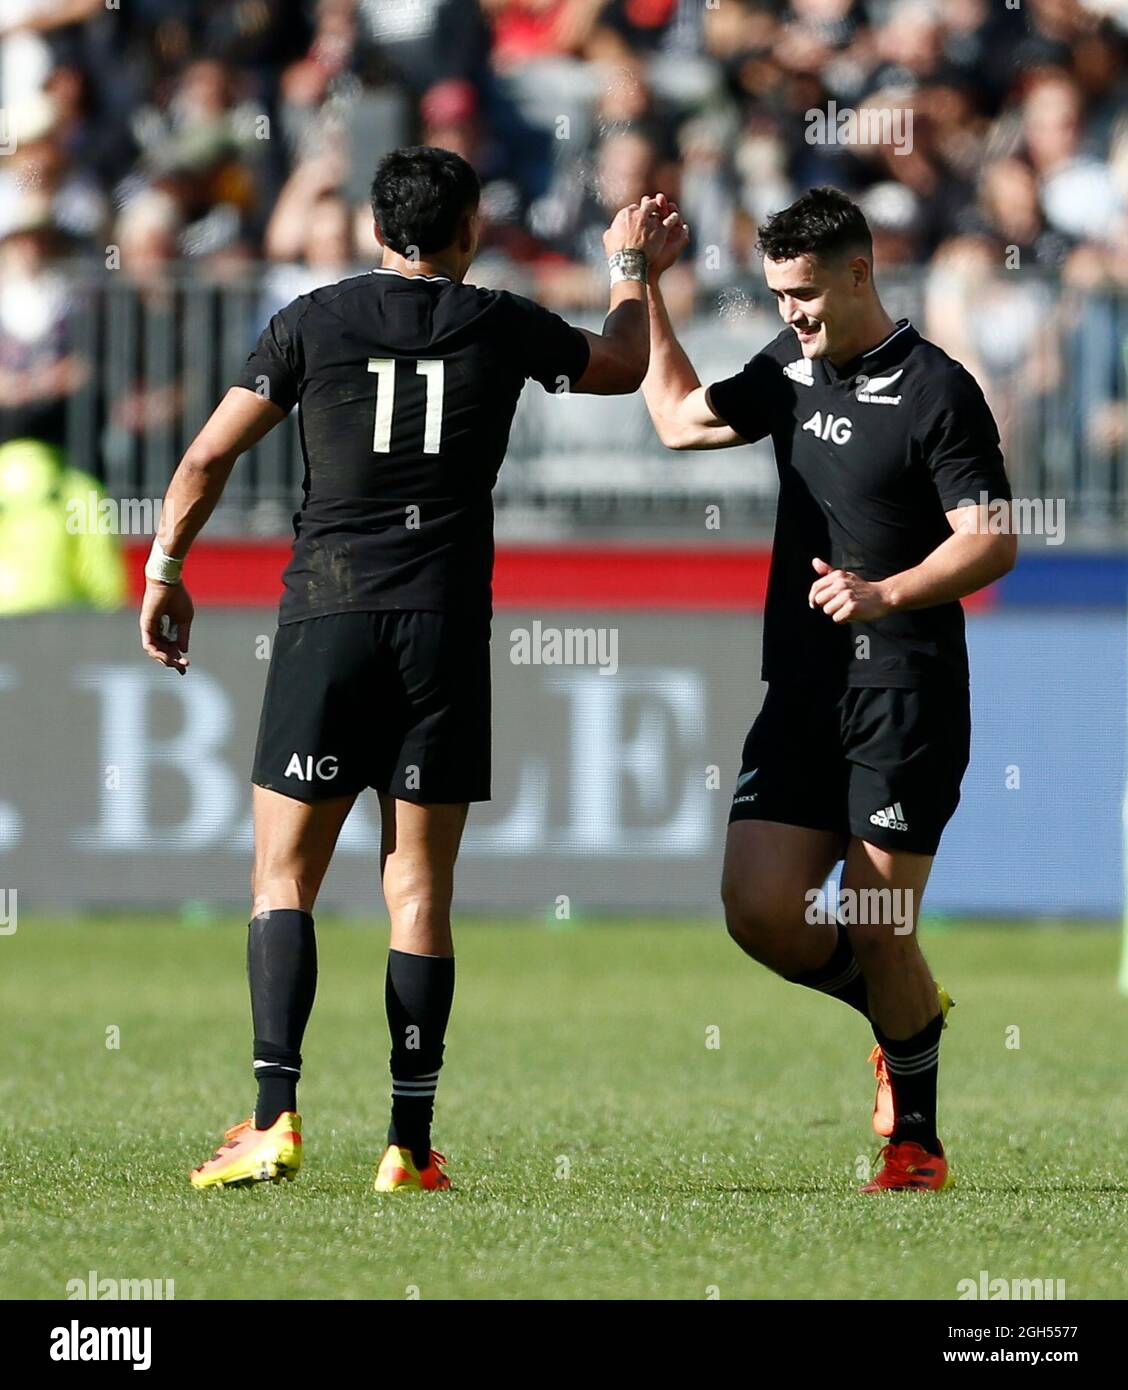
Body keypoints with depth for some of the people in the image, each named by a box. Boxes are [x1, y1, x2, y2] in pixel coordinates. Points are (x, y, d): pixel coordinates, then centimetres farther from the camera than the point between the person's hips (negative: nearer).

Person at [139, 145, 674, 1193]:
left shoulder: (312, 322, 3)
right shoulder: (504, 328, 5)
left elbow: (207, 457, 3)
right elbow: (621, 366, 24)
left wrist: (165, 570, 16)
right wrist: (628, 269, 42)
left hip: (327, 617, -1)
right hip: (445, 628, 1)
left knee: (284, 878, 3)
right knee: (418, 889, 4)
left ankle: (275, 1117, -13)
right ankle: (410, 1146, 0)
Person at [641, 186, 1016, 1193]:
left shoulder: (936, 391, -9)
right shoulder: (793, 368, 12)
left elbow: (992, 542, -13)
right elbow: (681, 418, 28)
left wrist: (886, 592, -28)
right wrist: (644, 286, 22)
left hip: (906, 700, -7)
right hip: (801, 695, 7)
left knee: (877, 932, -6)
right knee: (760, 911, -4)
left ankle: (918, 1137, 11)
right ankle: (909, 1015, 23)